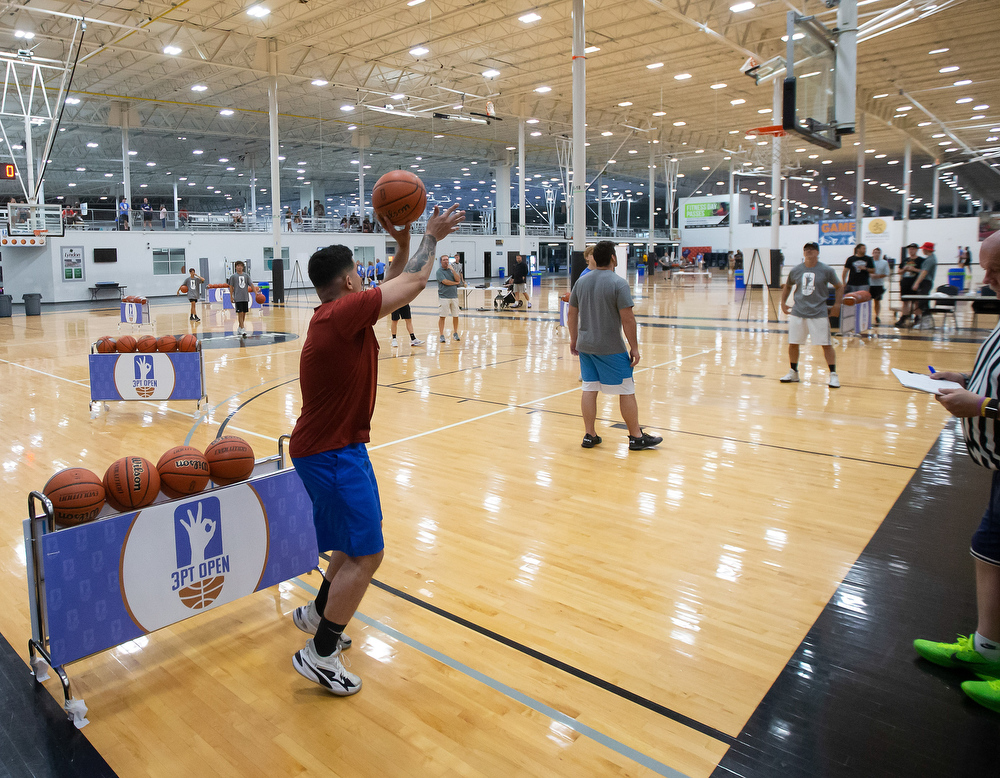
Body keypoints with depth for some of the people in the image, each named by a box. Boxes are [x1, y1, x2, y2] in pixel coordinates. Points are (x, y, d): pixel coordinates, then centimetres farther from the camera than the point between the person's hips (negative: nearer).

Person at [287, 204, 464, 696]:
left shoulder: (341, 314, 9)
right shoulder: (344, 311, -20)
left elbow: (393, 287, 21)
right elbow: (414, 283, -16)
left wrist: (403, 244, 10)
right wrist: (430, 237, -1)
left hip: (338, 447, 10)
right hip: (331, 453, -10)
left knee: (358, 543, 21)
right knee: (366, 554, -6)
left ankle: (316, 614, 38)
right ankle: (319, 654, 7)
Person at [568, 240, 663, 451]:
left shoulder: (581, 281, 6)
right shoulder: (618, 283, -13)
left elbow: (572, 314, 12)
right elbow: (627, 318, -16)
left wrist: (574, 339, 21)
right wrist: (634, 348, -9)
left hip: (585, 346, 6)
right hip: (611, 348, -6)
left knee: (589, 389, 11)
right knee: (626, 391, 4)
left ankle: (589, 435, 14)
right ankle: (636, 437, 13)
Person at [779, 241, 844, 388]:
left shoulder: (826, 270, -4)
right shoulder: (796, 270, 4)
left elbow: (839, 287, 6)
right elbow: (787, 286, 20)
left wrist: (837, 305, -3)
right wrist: (783, 302, 11)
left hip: (819, 313, -3)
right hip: (797, 312, 3)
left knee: (826, 344, -4)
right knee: (793, 343, 6)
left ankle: (833, 375, 4)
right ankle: (793, 373, 21)